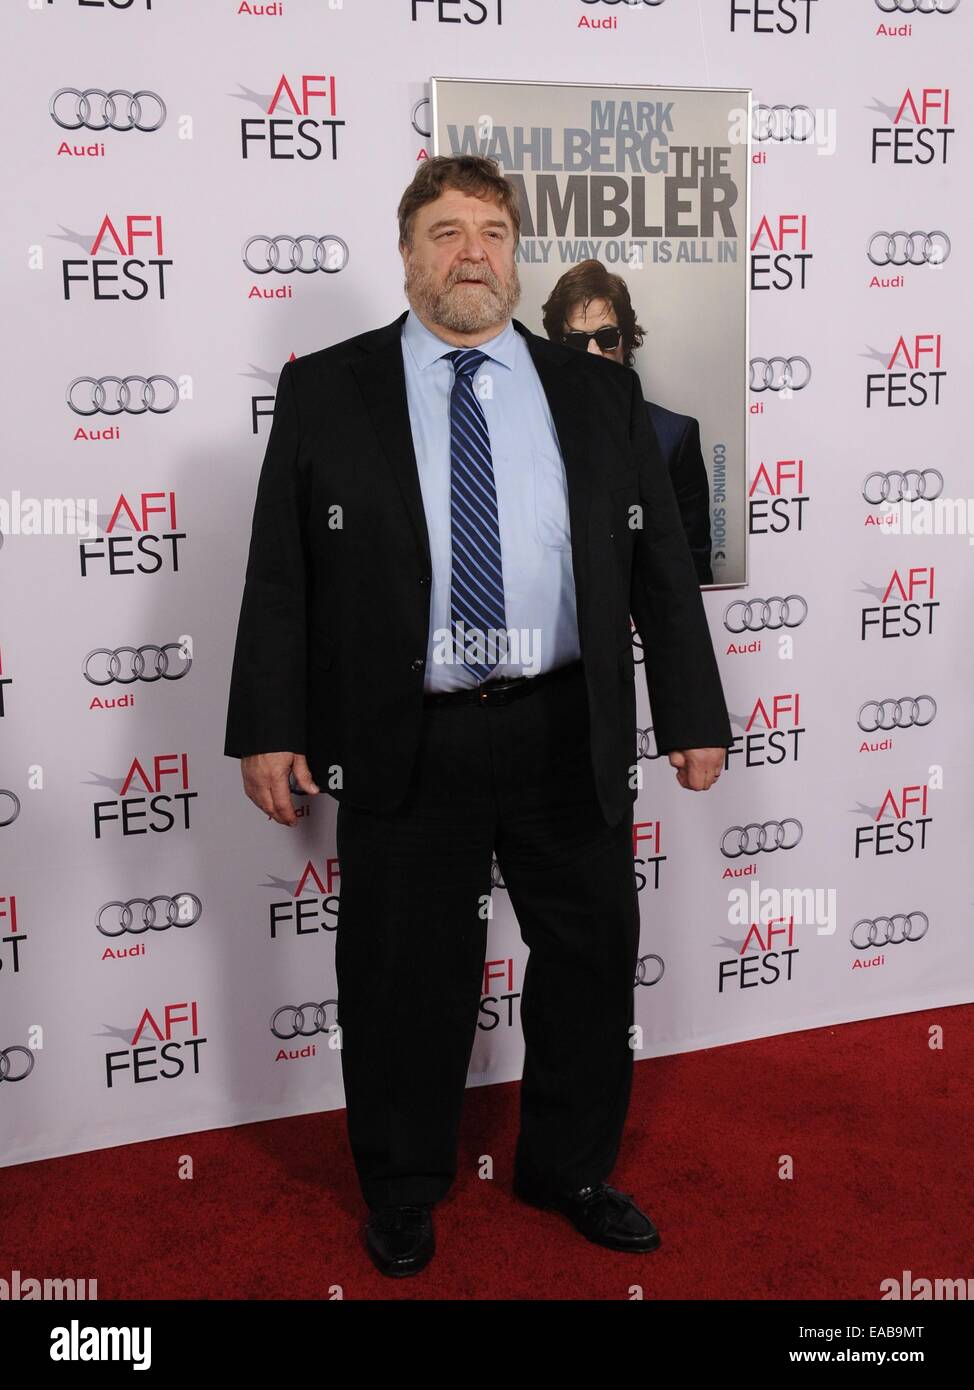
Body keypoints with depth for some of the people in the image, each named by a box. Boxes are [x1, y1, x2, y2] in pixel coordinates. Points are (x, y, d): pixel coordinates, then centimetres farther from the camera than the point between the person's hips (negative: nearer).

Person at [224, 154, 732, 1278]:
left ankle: (569, 1170, 37)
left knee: (592, 957, 13)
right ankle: (403, 1187, 33)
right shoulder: (324, 391, 2)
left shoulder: (600, 395, 8)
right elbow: (279, 575, 0)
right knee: (404, 978, 10)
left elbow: (663, 567, 9)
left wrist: (693, 715, 5)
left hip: (570, 741, 3)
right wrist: (269, 727, -6)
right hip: (404, 746, -2)